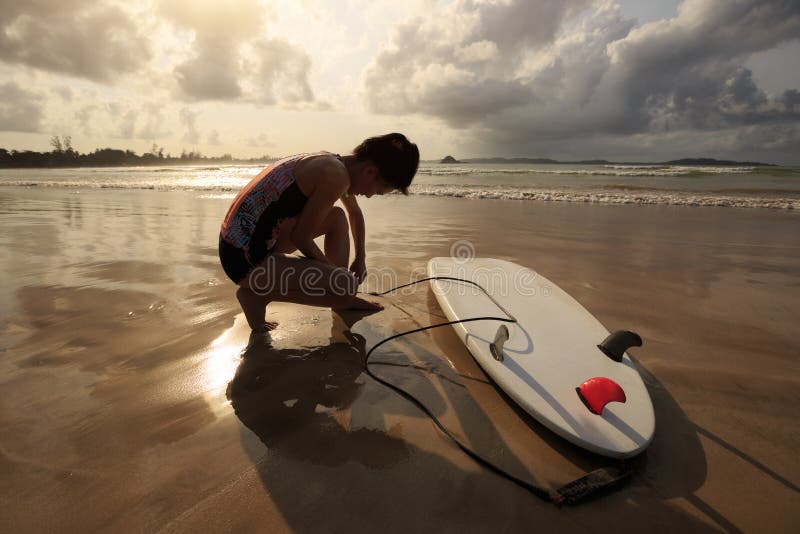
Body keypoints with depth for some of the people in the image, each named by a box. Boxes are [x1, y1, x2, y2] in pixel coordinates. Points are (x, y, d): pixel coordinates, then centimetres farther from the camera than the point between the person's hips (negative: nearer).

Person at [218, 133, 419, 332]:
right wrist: (333, 269, -1)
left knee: (337, 217, 19)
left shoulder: (334, 163, 10)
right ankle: (257, 295, -4)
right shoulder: (335, 176, -21)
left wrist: (360, 258, 26)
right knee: (346, 285, -19)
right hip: (246, 259, -10)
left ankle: (343, 301, 22)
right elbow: (301, 237, -17)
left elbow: (355, 212, 27)